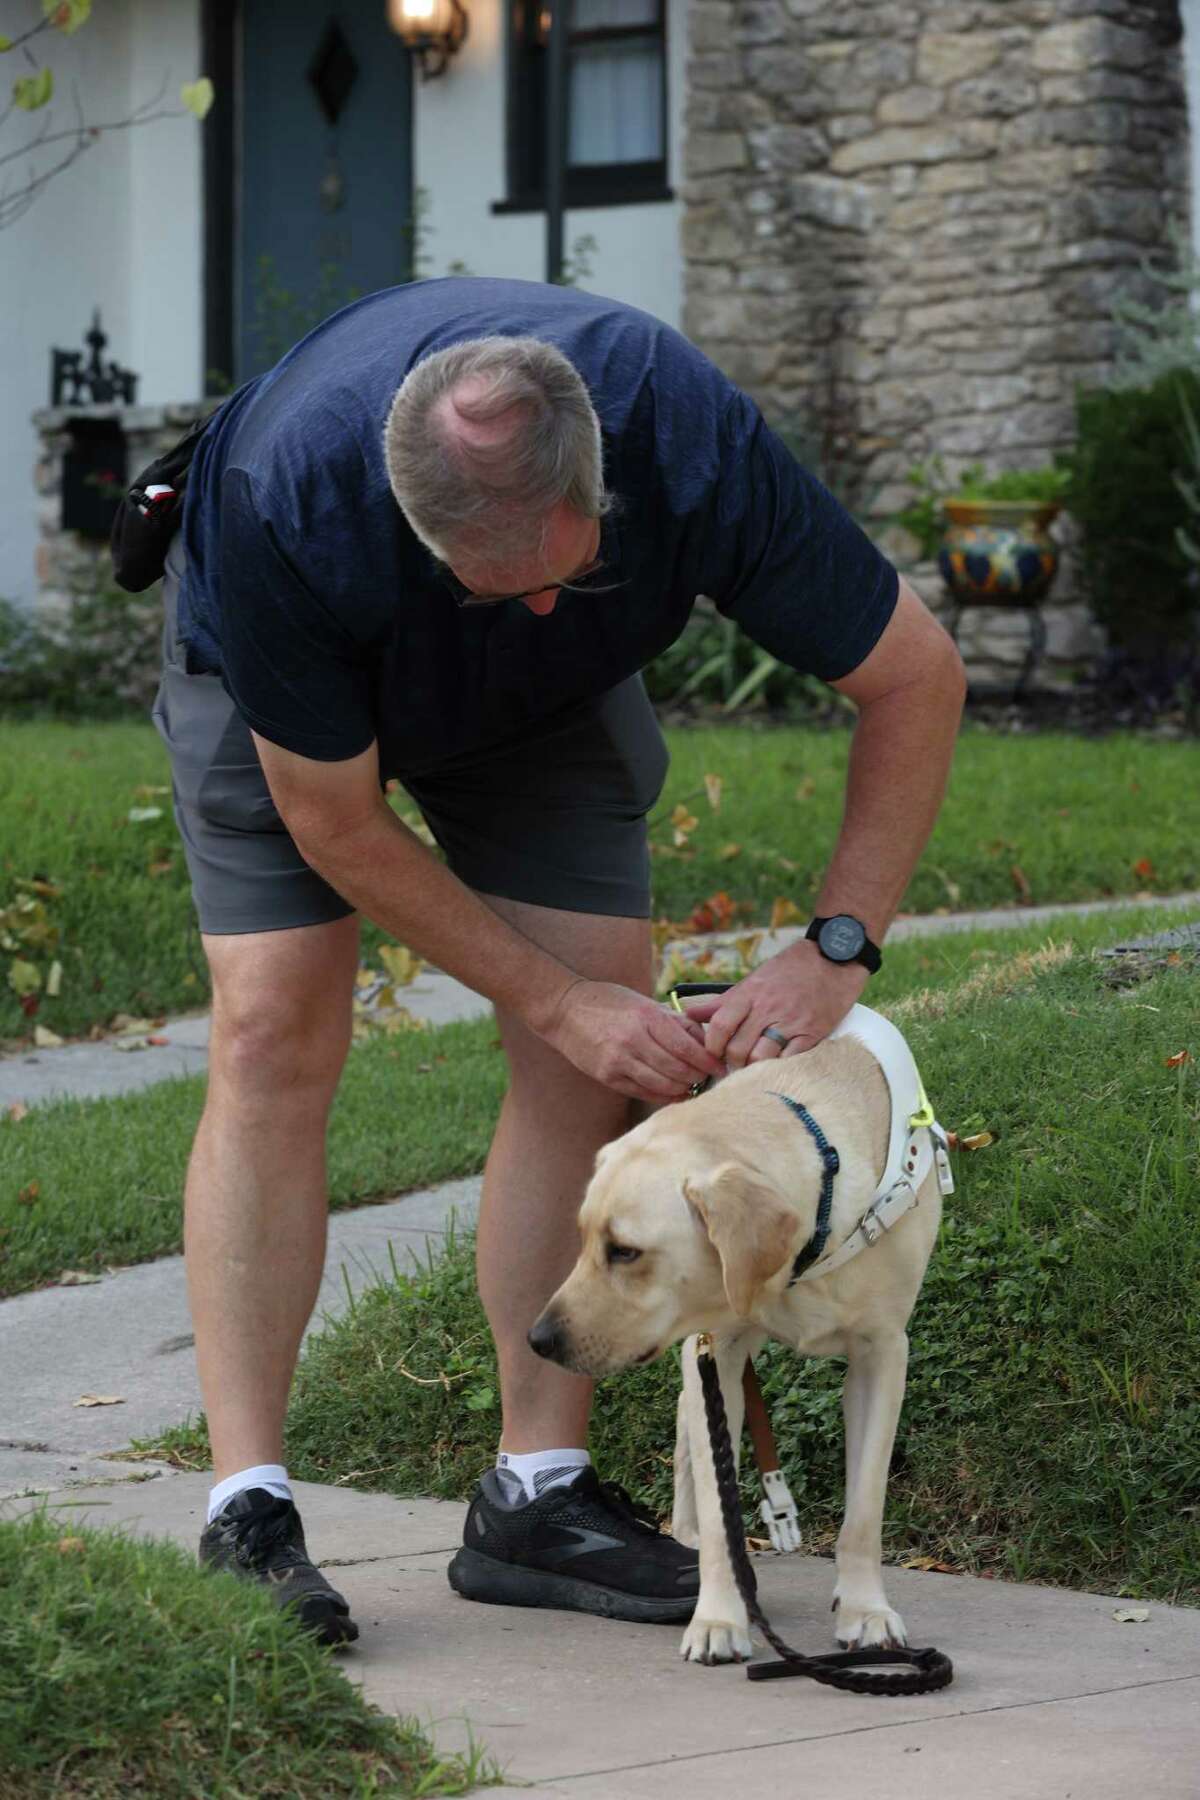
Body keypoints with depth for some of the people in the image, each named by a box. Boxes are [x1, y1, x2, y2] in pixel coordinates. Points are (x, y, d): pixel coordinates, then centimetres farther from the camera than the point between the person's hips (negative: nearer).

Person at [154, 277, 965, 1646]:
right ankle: (245, 1508, -15)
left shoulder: (693, 443, -38)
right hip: (282, 674, -2)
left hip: (551, 706, 3)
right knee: (274, 1034, -17)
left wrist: (836, 951, -29)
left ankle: (538, 1492, -2)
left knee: (598, 1055, -9)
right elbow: (333, 819, -27)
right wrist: (557, 1001, -26)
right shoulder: (283, 504, -42)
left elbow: (915, 674, -22)